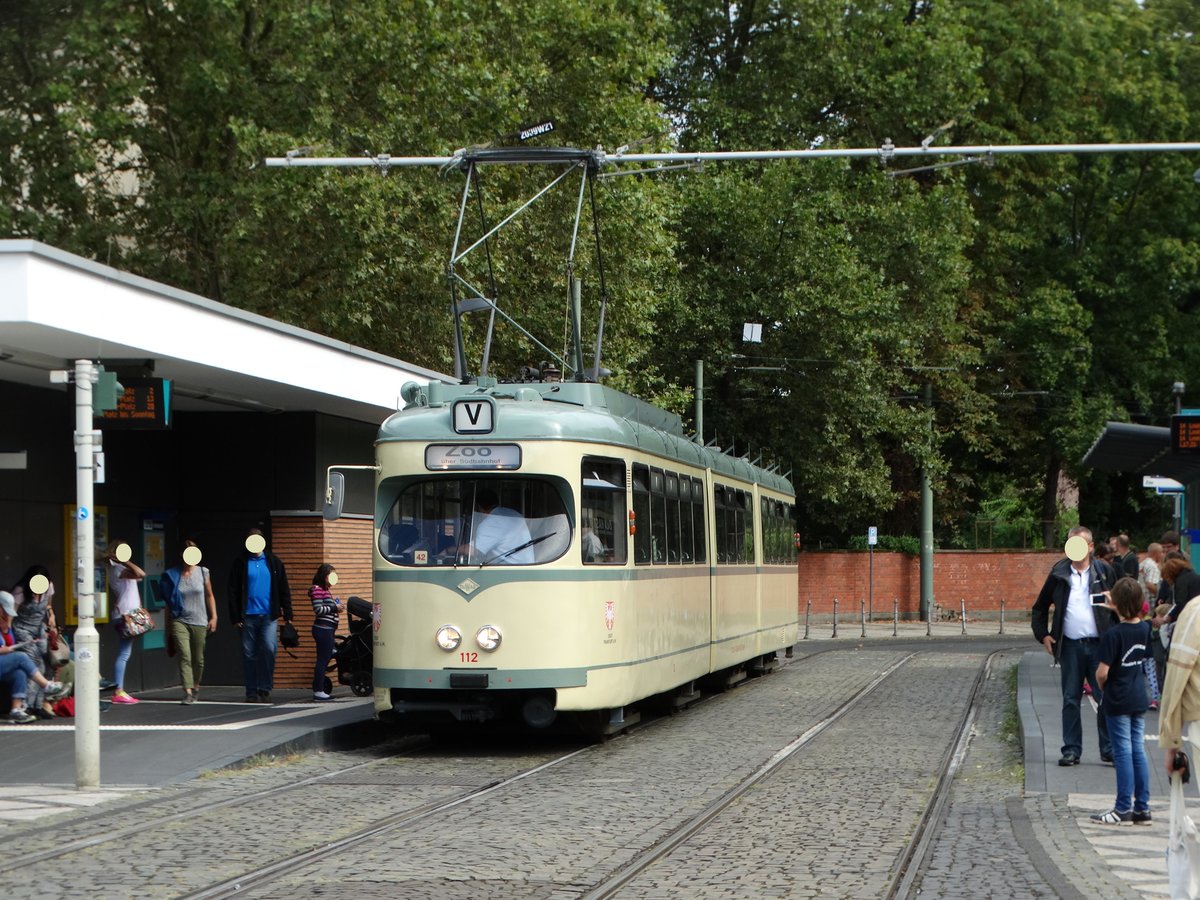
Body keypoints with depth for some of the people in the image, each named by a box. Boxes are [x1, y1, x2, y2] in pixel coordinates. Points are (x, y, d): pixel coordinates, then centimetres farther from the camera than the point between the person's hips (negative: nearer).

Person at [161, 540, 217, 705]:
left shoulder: (203, 573, 4)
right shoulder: (172, 575, 1)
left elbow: (210, 596, 9)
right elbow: (168, 601, 6)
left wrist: (213, 617, 3)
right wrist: (168, 623, 7)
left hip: (199, 622, 2)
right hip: (179, 621, -2)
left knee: (198, 658, 9)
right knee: (184, 656, -15)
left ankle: (196, 687, 32)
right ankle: (188, 692, -20)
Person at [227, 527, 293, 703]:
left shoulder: (273, 562, 10)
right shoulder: (241, 563, 6)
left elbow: (284, 590, 10)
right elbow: (233, 592, 5)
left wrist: (287, 615, 3)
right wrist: (235, 617, -3)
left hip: (269, 616, 0)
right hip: (248, 616, 0)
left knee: (269, 649, -14)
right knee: (249, 654, 1)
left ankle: (264, 689, -4)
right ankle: (252, 692, 8)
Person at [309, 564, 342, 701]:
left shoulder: (325, 590, 19)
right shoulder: (317, 589, -11)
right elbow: (318, 609, -18)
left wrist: (335, 605, 8)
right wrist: (334, 608, -12)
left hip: (327, 629, 10)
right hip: (322, 629, -10)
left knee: (324, 659, 12)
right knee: (322, 660, -9)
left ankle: (319, 690, 16)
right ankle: (318, 691, -7)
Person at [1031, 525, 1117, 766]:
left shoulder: (1103, 573, 2)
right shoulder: (1058, 575, 5)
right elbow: (1040, 607, 15)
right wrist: (1043, 635, 7)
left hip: (1099, 645, -1)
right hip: (1070, 646, 1)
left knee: (1105, 697, 0)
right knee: (1070, 700, 5)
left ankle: (1109, 749, 9)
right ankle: (1071, 750, 12)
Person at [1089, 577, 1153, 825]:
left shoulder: (1112, 635, -19)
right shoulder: (1145, 628, 0)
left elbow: (1102, 672, -22)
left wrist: (1102, 688, 1)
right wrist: (1118, 609, 26)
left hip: (1118, 702, -6)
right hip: (1139, 699, 6)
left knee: (1123, 753, -1)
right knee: (1139, 751, 9)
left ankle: (1123, 809, 3)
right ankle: (1142, 808, 12)